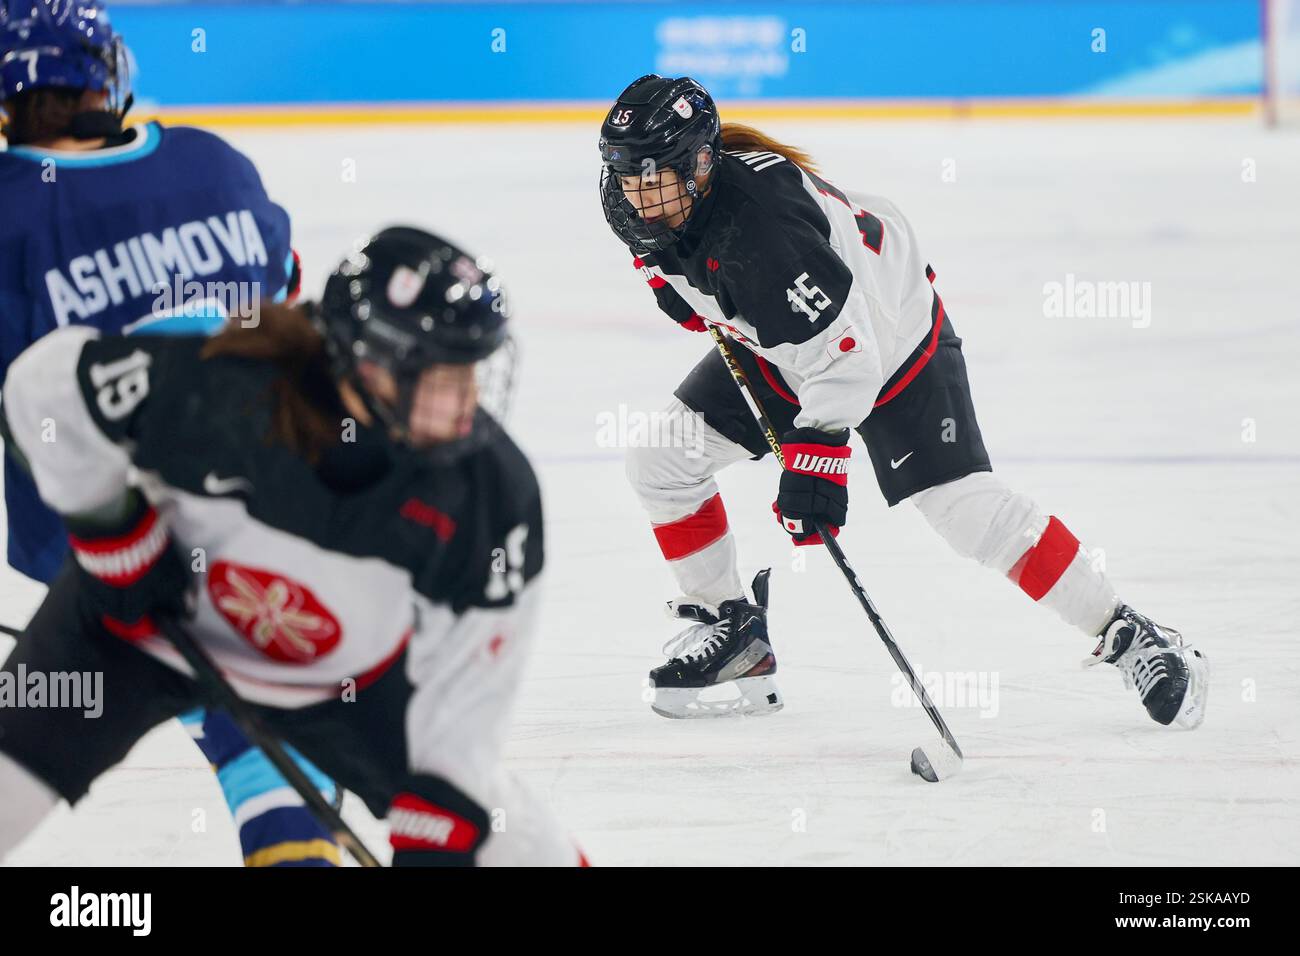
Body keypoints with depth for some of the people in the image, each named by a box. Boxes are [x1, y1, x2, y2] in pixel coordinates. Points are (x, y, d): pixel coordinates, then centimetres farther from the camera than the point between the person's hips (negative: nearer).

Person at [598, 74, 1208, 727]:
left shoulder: (761, 229, -40)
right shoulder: (656, 195, -16)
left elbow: (843, 348, -38)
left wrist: (817, 451, -40)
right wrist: (686, 294, 11)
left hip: (885, 334, -8)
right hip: (777, 345, 8)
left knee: (965, 508, -14)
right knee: (661, 460, -1)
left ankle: (1126, 636, -2)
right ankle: (729, 628, 14)